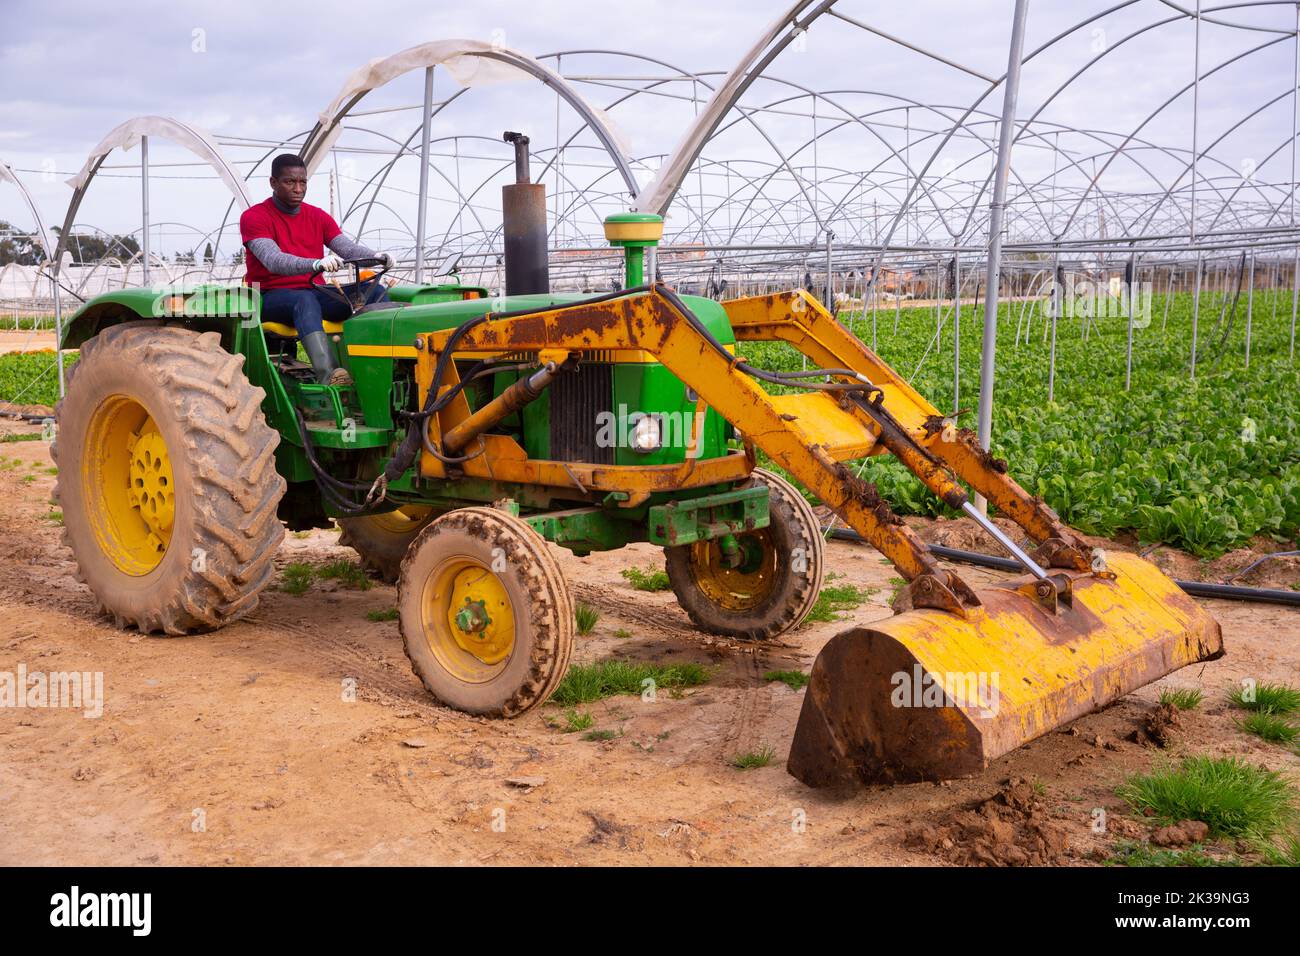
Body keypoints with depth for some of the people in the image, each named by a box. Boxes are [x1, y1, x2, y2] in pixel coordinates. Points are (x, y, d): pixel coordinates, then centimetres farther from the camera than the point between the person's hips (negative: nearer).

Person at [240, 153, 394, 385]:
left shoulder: (318, 216, 13)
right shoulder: (253, 217, -5)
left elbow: (347, 248, -2)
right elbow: (273, 260, -23)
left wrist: (376, 256, -26)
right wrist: (316, 264, -41)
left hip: (315, 292, 6)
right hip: (272, 295, -5)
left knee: (375, 292, -16)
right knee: (304, 300, -40)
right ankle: (327, 375, -61)